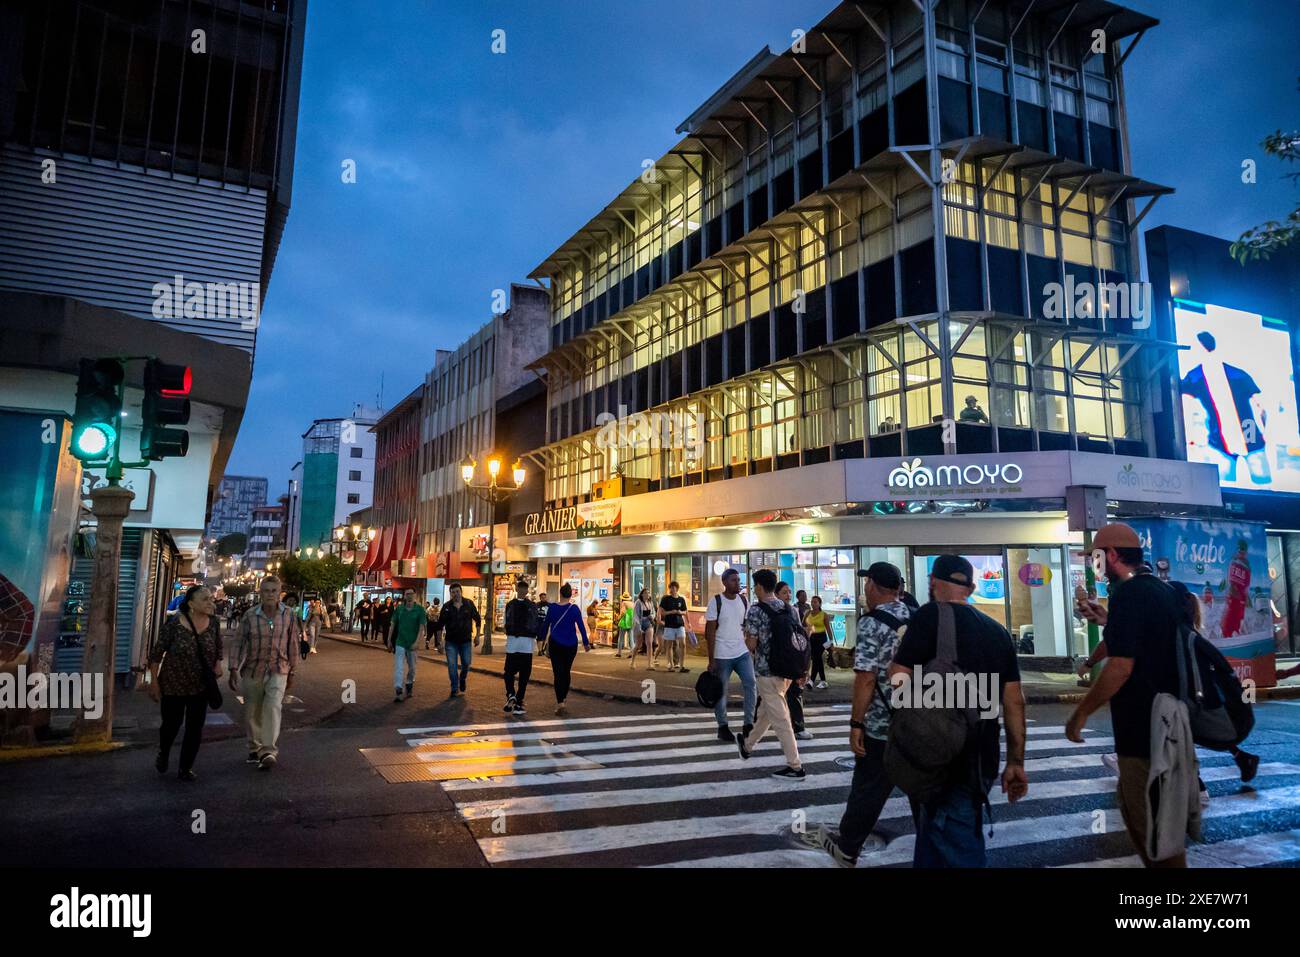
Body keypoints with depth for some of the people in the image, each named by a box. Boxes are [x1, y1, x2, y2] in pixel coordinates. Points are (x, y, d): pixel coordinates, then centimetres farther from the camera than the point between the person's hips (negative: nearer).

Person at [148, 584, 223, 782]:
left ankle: (186, 768, 21)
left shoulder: (214, 622, -5)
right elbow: (157, 653, -8)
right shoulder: (174, 622, -16)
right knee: (171, 724, 12)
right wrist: (154, 681, -8)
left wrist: (218, 664, -7)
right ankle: (163, 753, 44)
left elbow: (218, 647, 10)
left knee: (195, 729, 4)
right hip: (173, 684, -2)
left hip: (200, 686, 3)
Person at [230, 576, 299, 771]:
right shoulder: (249, 616, -6)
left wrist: (292, 672, 8)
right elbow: (241, 644, -2)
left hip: (278, 670, -1)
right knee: (252, 713, 11)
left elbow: (292, 644, 4)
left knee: (273, 706, -20)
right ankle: (254, 749, 31)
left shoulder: (289, 614, -3)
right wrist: (234, 670, -9)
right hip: (252, 670, 1)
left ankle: (268, 751, -20)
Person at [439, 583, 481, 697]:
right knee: (452, 666, -2)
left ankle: (462, 679, 36)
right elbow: (440, 624, 2)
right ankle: (454, 689, 8)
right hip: (451, 641, 0)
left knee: (466, 663, 6)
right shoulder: (446, 606, -4)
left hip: (466, 641, 1)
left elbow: (478, 620, 6)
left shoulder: (469, 604, -4)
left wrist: (477, 636, 3)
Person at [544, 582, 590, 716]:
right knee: (567, 671, 18)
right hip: (571, 645, 0)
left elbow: (546, 625, 7)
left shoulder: (552, 608, -3)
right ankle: (562, 698, 28)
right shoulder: (574, 608, -7)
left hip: (555, 644, 0)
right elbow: (581, 626, -7)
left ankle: (560, 703, -15)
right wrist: (586, 643, 2)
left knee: (558, 673, -2)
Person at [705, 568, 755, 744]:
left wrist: (753, 650, 7)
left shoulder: (744, 601, 6)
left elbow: (748, 626, 13)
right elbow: (710, 632, -8)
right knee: (721, 691, 5)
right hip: (722, 655, -4)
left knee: (750, 684, -4)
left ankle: (748, 724, 8)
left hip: (742, 652, 4)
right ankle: (723, 727, 18)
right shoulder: (716, 602, -8)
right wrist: (711, 660, -11)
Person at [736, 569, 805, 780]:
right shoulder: (788, 608, 6)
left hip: (766, 670, -8)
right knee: (765, 711, 23)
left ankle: (795, 767, 3)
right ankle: (748, 745, 42)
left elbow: (751, 645, -14)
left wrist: (746, 637, 7)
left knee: (780, 719, -1)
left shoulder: (756, 610, -15)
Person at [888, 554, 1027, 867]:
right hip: (983, 760, 7)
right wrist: (1016, 762, 16)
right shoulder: (997, 630, 10)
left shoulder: (930, 616, -10)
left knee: (960, 855, -1)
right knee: (933, 846, 22)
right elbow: (1014, 701, 10)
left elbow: (898, 679, -13)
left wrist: (899, 653, 7)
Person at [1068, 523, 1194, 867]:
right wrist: (1107, 621, 22)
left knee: (1155, 830, 3)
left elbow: (1121, 666, -26)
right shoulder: (1163, 590, 10)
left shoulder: (1129, 592, -19)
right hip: (1171, 723, 10)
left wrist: (1081, 713, -17)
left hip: (1145, 730, -10)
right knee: (1135, 809, 23)